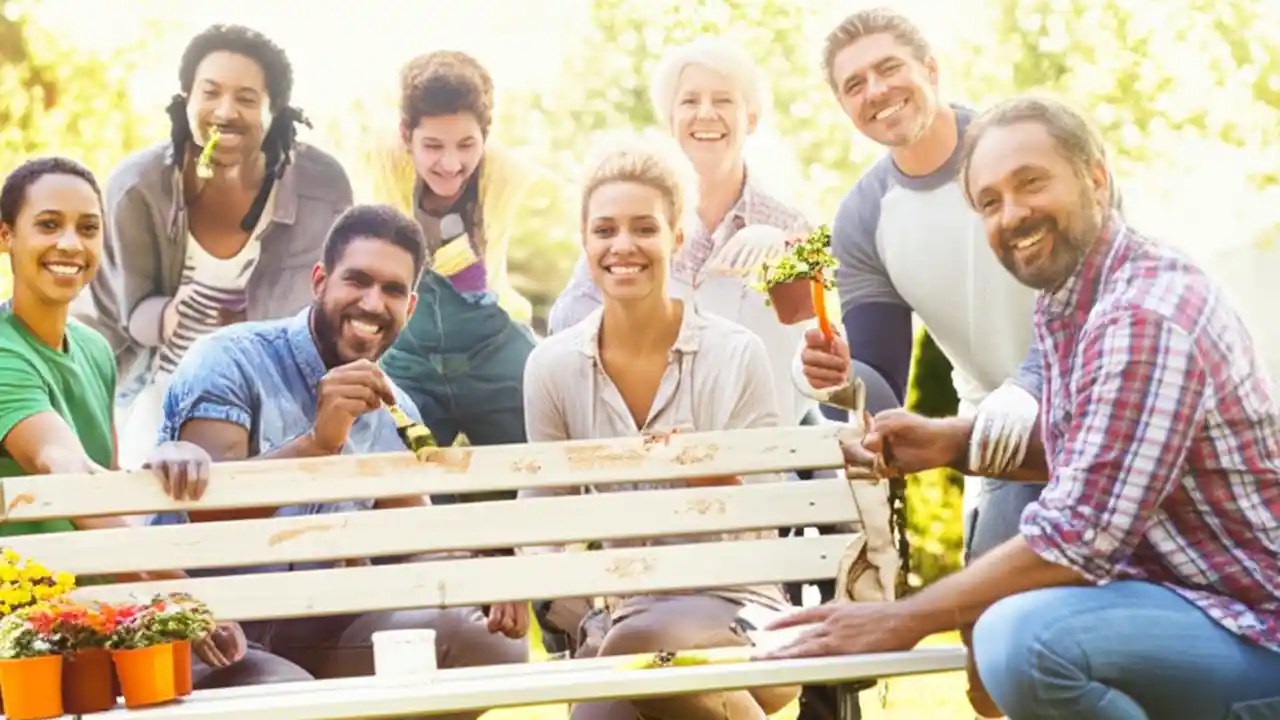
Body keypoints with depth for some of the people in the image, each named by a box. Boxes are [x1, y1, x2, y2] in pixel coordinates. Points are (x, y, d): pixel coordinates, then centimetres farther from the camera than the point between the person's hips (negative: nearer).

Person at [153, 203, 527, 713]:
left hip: (320, 629, 7)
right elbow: (207, 512, -22)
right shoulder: (230, 361, -11)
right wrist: (317, 441, -36)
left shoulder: (392, 410, 10)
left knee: (495, 645, -9)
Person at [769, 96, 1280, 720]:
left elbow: (1076, 540, -27)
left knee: (1024, 638, -33)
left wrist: (904, 621, -19)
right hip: (1181, 596, 10)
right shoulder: (1071, 299, 6)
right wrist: (954, 442, 5)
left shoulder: (1143, 316, -23)